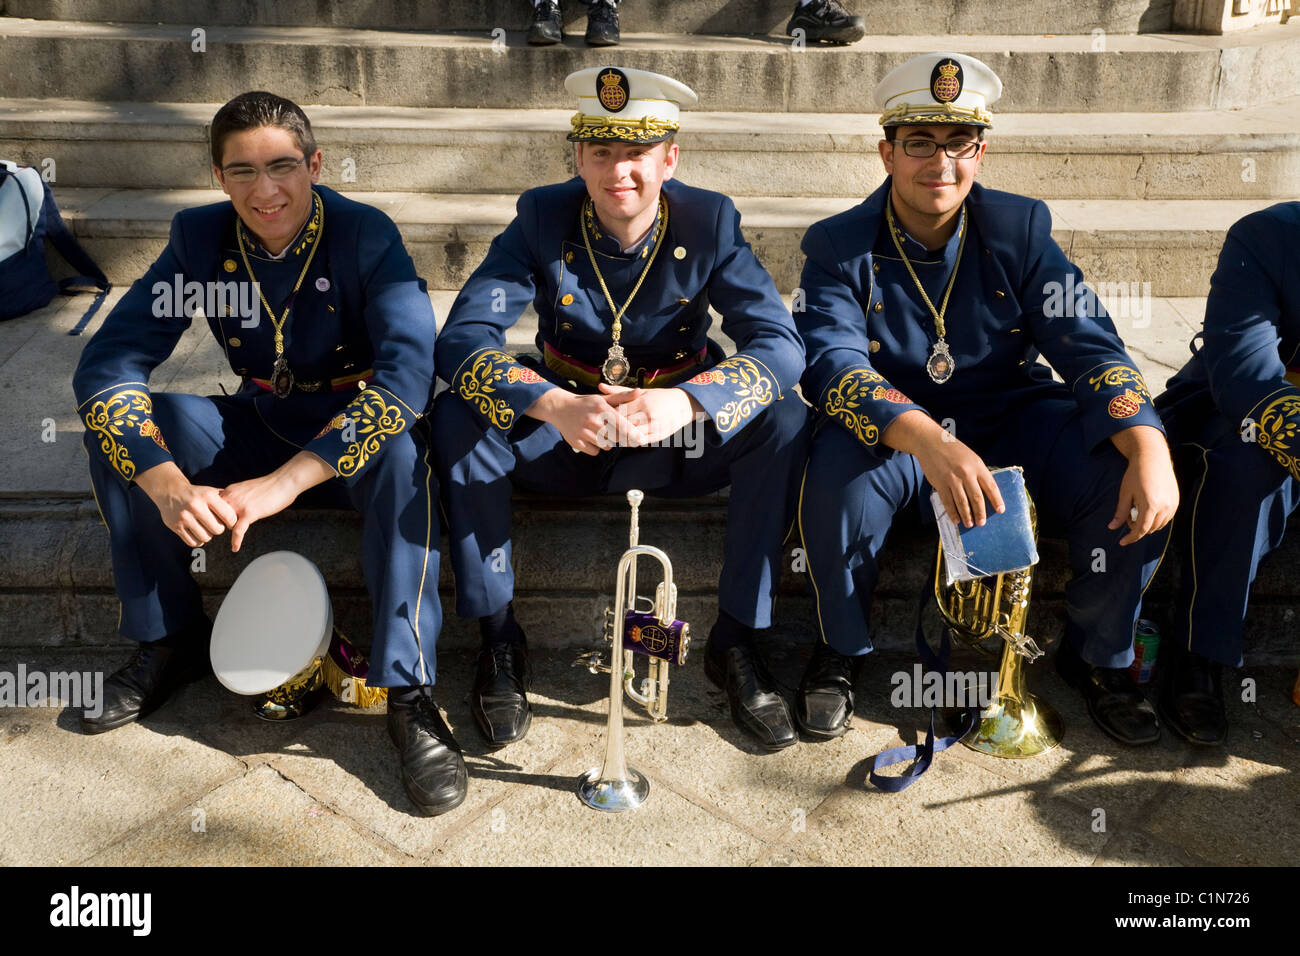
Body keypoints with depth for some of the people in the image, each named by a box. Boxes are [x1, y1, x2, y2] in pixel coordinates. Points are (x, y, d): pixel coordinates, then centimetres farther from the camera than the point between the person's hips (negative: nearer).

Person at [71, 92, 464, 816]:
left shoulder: (366, 235, -18)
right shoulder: (201, 239, -8)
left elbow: (409, 373, -33)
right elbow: (107, 363, -14)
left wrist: (285, 481, -40)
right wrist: (167, 484, -34)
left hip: (357, 433, -4)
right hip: (262, 426, 4)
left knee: (402, 452, -37)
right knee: (117, 420, -16)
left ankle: (409, 690, -28)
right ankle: (170, 640, -2)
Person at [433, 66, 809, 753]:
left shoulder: (709, 222, -10)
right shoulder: (542, 218, -10)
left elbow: (780, 343, -20)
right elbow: (460, 338, -21)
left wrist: (685, 402, -41)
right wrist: (554, 406, -41)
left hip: (680, 444, 0)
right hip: (562, 437, 0)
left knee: (785, 418, -26)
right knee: (458, 416, -26)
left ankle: (736, 638, -13)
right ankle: (498, 638, -12)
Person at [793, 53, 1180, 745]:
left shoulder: (1020, 229, 0)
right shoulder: (839, 246, -7)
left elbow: (1086, 344, -7)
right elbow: (832, 364, -23)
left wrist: (1148, 444, -27)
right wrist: (929, 443, -42)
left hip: (1011, 422, 3)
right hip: (891, 438, -2)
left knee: (1133, 481, -22)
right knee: (837, 474, -35)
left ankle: (1098, 656, 6)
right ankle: (841, 651, -7)